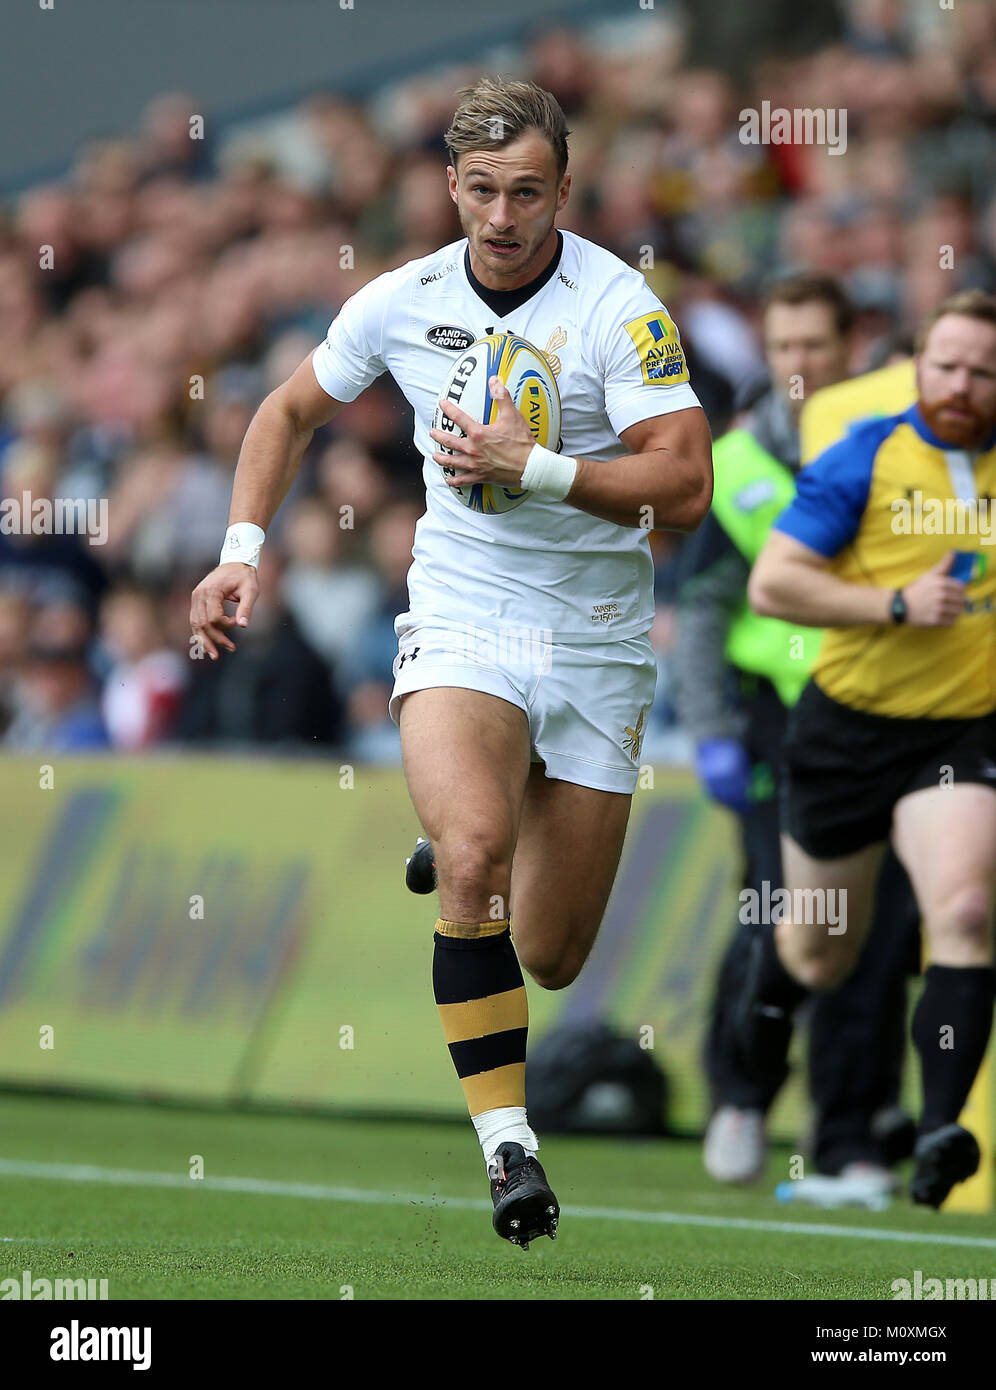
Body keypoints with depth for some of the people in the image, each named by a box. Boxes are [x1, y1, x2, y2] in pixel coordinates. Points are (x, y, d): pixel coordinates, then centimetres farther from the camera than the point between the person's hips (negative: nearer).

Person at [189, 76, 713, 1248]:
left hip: (596, 641, 0)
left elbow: (684, 487, -19)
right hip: (459, 616, 0)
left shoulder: (619, 306, -13)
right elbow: (292, 411, 17)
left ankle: (460, 855, 44)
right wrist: (242, 553, 8)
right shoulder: (401, 303, -1)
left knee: (549, 960, 7)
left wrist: (538, 468, -28)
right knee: (475, 850, -30)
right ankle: (506, 1148, -26)